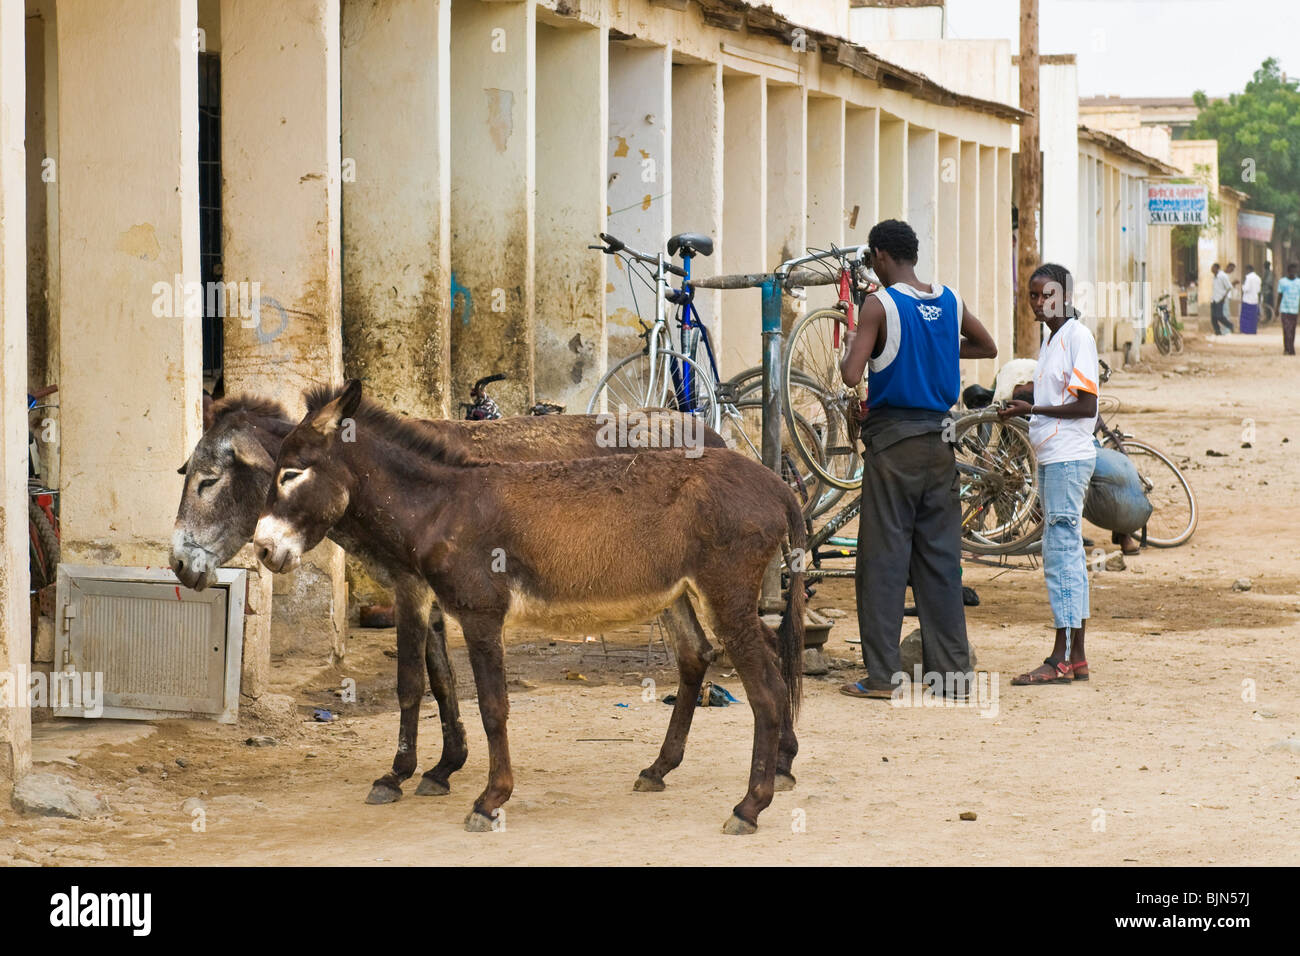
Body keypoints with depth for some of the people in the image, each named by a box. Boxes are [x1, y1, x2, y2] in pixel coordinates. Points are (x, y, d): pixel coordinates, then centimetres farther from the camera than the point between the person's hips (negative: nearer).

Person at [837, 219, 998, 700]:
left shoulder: (879, 304, -11)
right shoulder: (949, 301, 6)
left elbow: (851, 376, -18)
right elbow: (987, 348, 23)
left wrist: (848, 355, 3)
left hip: (892, 442, -5)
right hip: (938, 439, 5)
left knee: (883, 557, 0)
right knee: (941, 556, 8)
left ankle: (882, 675, -1)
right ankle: (953, 670, 8)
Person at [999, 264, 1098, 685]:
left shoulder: (1077, 336, -11)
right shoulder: (1050, 341, 18)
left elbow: (1086, 405, -17)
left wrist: (1032, 409, -14)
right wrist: (1023, 409, 10)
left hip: (1068, 458, -10)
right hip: (1052, 457, 10)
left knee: (1060, 553, -11)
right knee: (1067, 554, 10)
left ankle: (1061, 659, -11)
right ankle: (1076, 657, 13)